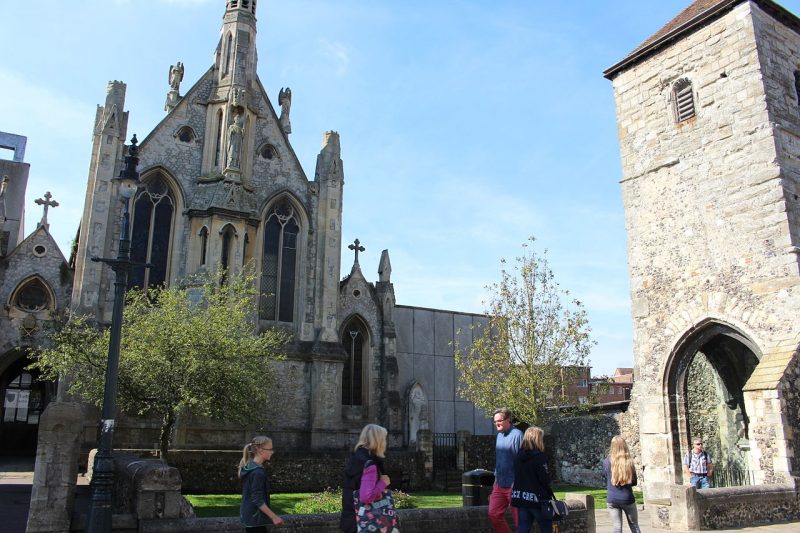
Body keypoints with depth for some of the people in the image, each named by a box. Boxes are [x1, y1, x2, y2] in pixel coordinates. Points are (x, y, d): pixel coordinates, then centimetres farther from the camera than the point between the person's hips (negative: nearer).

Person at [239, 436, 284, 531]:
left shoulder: (250, 467, 7)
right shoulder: (258, 472, -22)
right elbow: (258, 500, -24)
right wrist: (274, 517, -21)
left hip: (249, 516, 9)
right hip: (255, 518, -9)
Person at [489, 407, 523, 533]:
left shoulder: (517, 435, -15)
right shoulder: (499, 435, 11)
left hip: (514, 485, -8)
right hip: (500, 484, 8)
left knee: (518, 518, 4)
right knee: (493, 514, 5)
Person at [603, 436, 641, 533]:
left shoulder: (607, 461, -6)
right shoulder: (629, 461, -7)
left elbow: (606, 482, 5)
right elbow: (634, 482, 4)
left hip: (612, 499, 0)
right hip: (627, 499, 0)